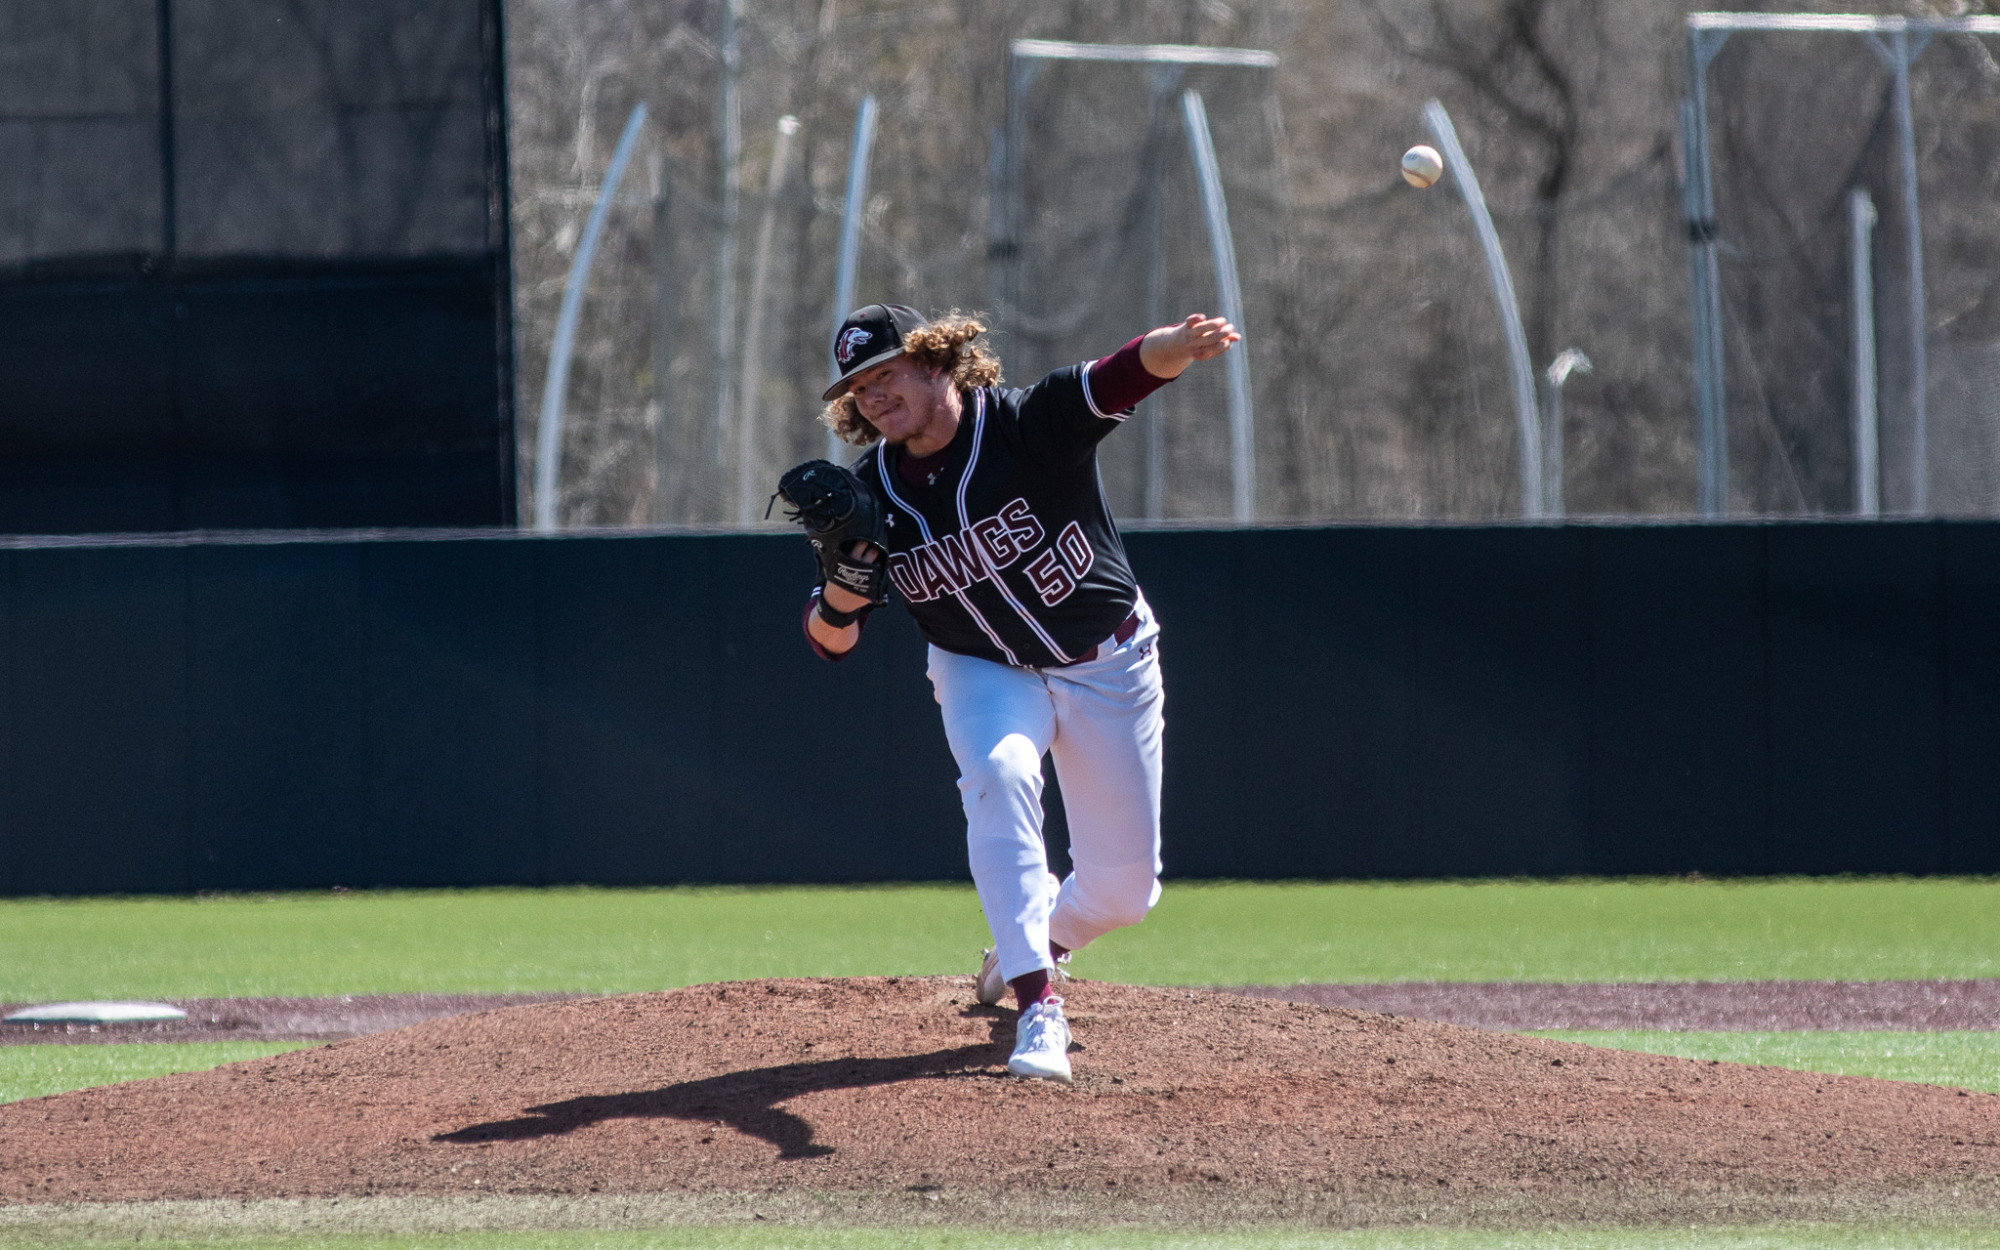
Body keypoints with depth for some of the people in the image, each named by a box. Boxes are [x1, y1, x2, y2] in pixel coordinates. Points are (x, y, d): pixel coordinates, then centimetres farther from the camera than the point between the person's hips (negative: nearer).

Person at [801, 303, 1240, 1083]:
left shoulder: (1027, 424, -22)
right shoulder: (873, 494, -10)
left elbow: (1121, 378, -42)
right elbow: (830, 640, -7)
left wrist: (1180, 345, -65)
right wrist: (846, 584, -30)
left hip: (1107, 667, -1)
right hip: (985, 672, 1)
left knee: (1125, 889, 3)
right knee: (999, 774, -34)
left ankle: (1039, 946, 39)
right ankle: (1037, 1005, -35)